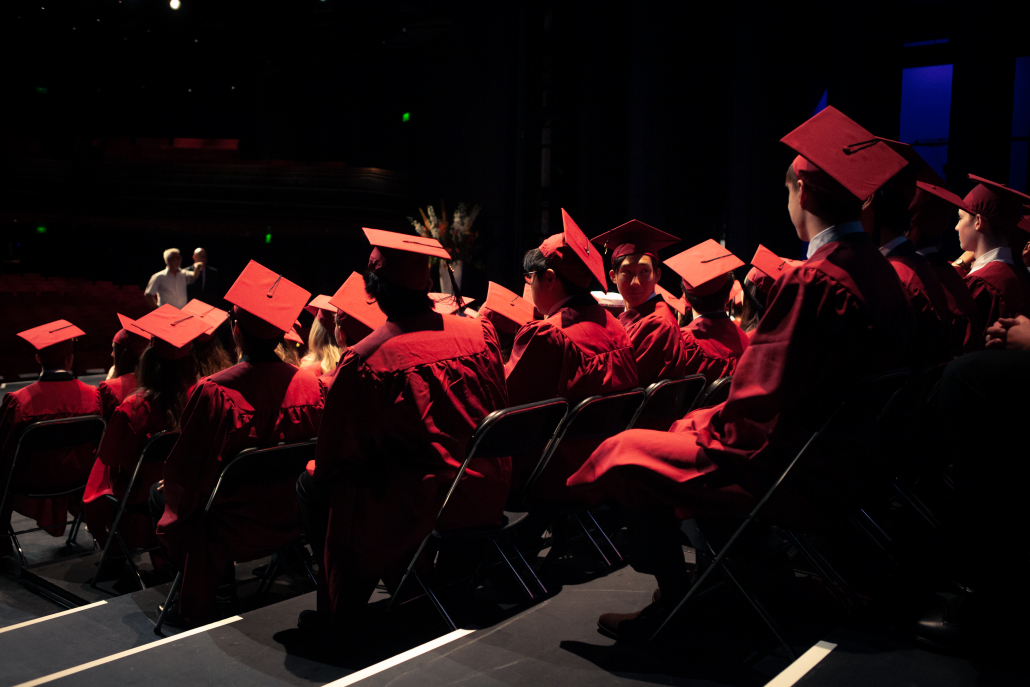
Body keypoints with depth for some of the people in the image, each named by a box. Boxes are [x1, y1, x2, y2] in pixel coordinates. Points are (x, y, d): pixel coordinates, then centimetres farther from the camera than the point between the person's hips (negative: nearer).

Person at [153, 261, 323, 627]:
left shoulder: (213, 392, -26)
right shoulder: (308, 384, -12)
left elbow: (186, 465, -13)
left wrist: (171, 488, 9)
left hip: (231, 527, -5)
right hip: (288, 520, 6)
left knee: (159, 494, 24)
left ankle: (195, 606, 31)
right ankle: (220, 583, 35)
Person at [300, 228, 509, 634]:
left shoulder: (365, 360, -16)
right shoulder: (480, 332, 0)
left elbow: (335, 458, -7)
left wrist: (320, 469, 16)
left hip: (423, 506, -7)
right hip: (487, 497, 7)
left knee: (314, 488, 14)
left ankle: (342, 613, 23)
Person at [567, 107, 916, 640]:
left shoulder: (811, 283, -26)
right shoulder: (878, 271, 2)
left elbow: (763, 413, -25)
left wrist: (709, 424, -4)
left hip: (790, 473, -9)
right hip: (847, 460, 10)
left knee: (626, 453, 1)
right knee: (692, 428, 27)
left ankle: (675, 605, 10)